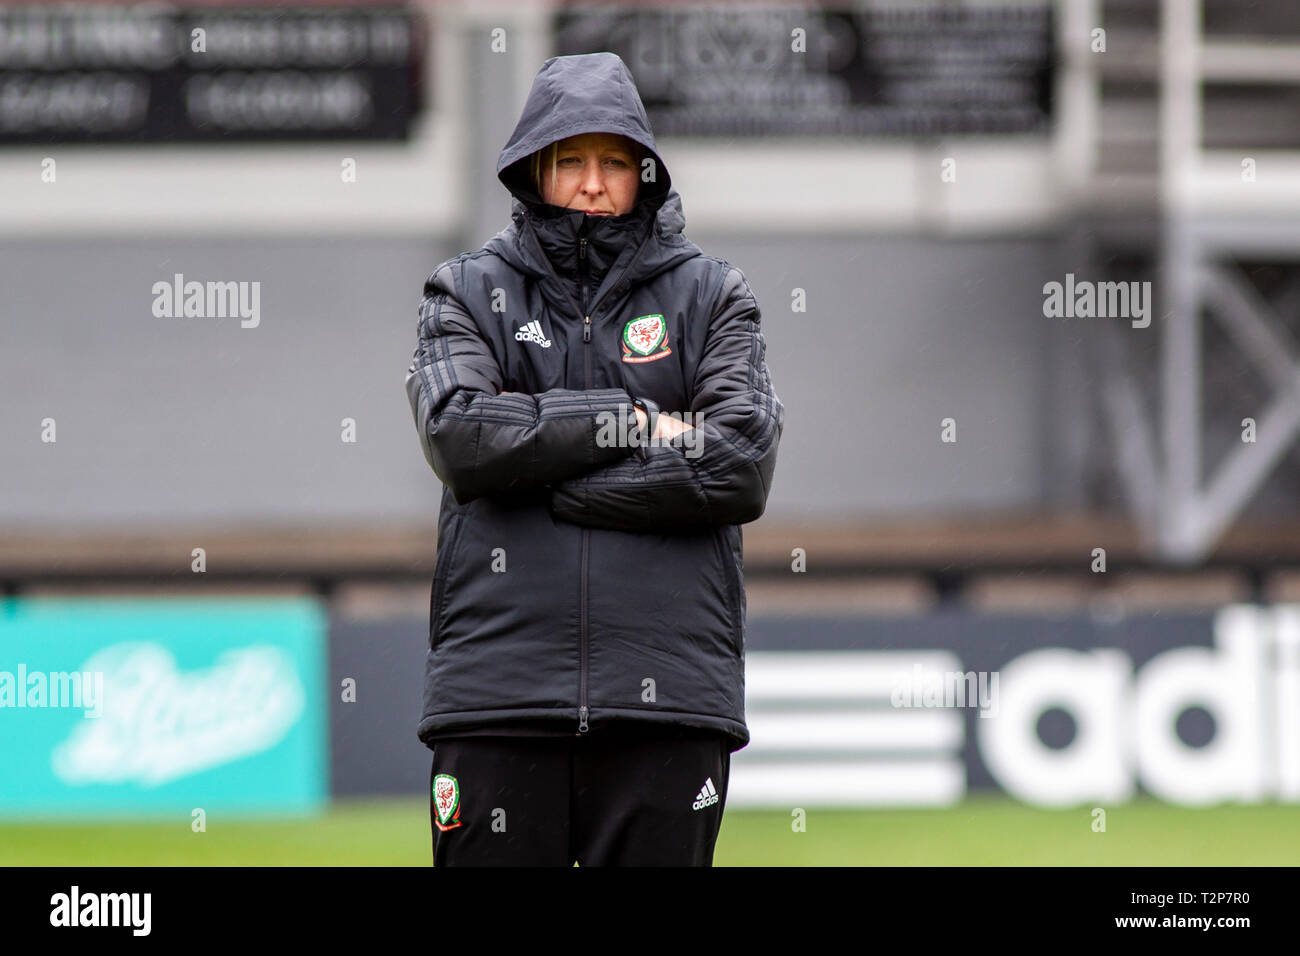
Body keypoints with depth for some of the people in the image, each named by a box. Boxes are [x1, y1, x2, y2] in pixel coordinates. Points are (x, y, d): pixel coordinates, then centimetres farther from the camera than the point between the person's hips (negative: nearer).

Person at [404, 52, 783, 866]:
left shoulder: (709, 296, 11)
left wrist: (548, 480, -7)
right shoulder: (469, 294, 12)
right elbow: (461, 434, -8)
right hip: (499, 694, 0)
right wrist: (637, 423, -8)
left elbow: (743, 465, -5)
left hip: (667, 697, 0)